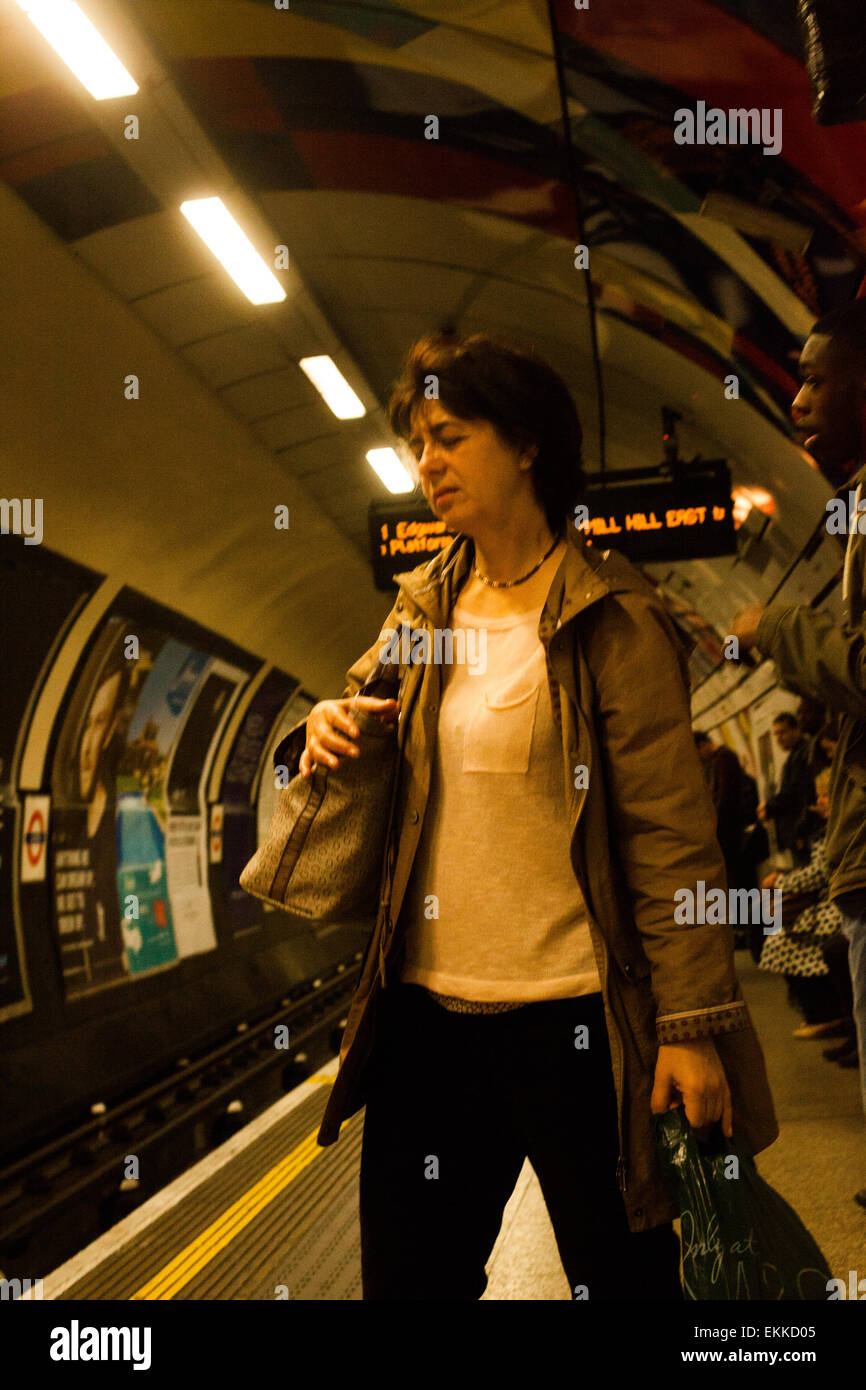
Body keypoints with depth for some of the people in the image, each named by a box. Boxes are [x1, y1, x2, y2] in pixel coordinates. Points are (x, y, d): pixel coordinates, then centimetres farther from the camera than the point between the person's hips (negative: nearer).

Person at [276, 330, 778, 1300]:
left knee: (622, 1276, 13)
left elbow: (671, 837, -10)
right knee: (405, 1275, 16)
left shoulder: (610, 618, -8)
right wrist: (325, 723, -1)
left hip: (569, 1016, -5)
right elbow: (357, 699, 23)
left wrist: (692, 1026, -14)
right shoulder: (421, 609, 8)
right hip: (425, 1010, 5)